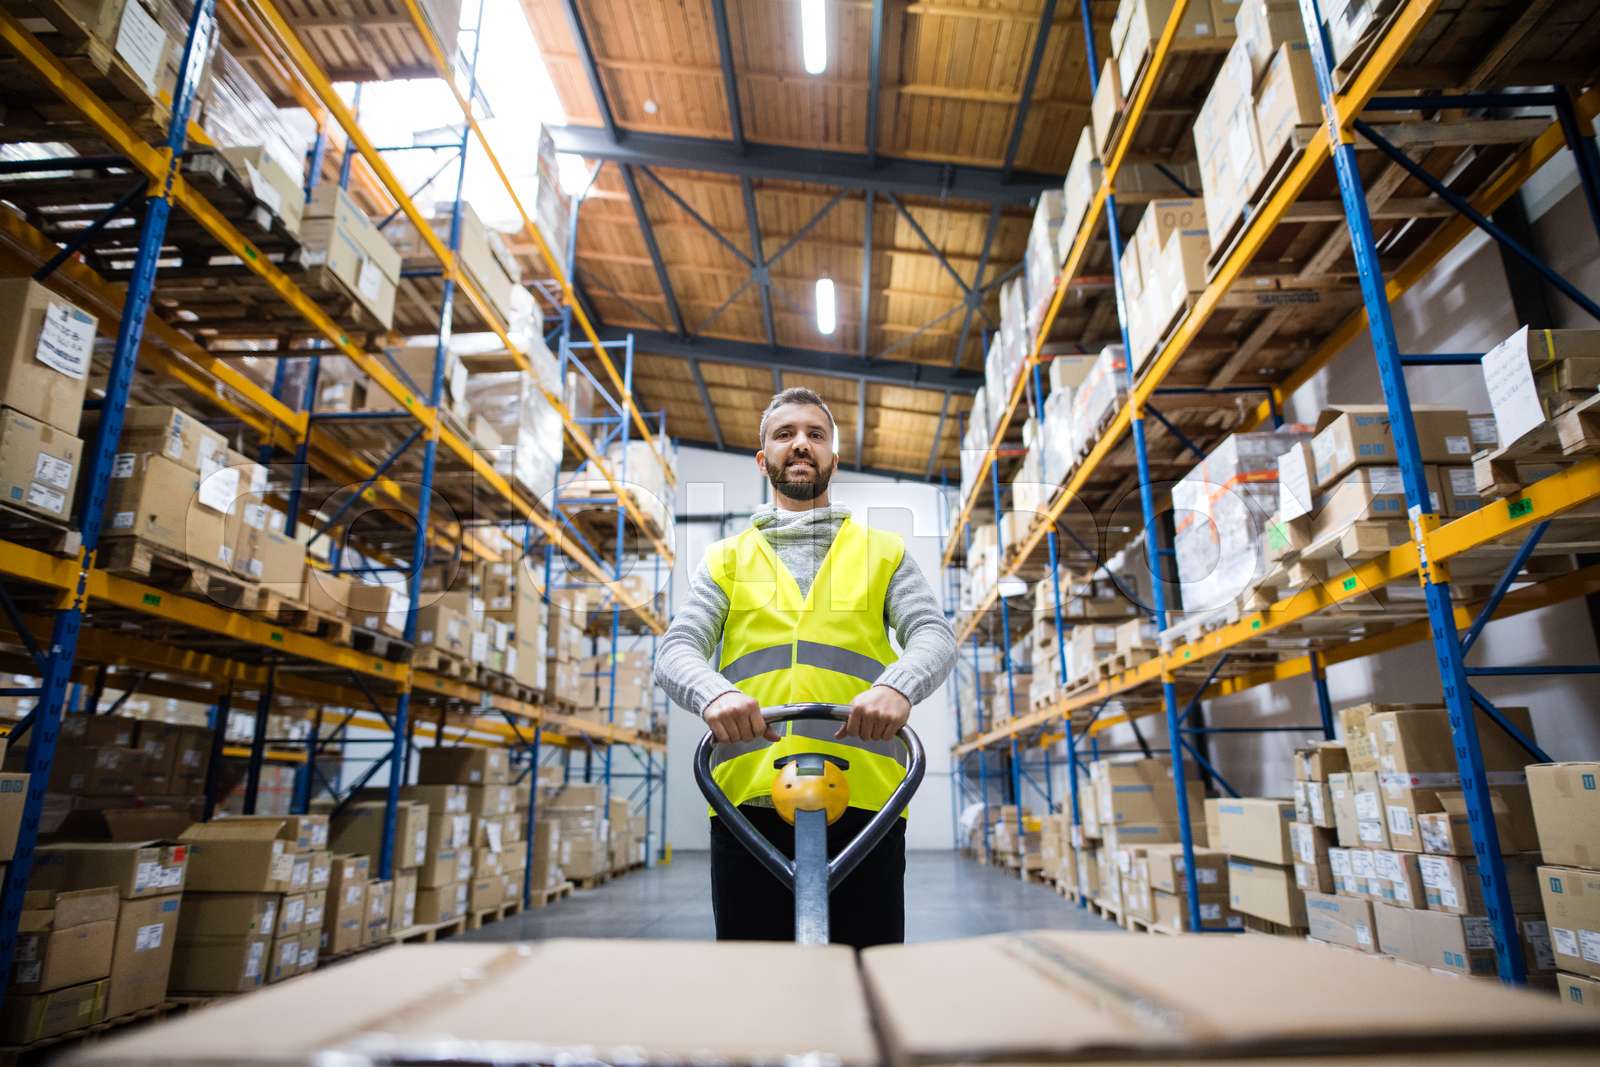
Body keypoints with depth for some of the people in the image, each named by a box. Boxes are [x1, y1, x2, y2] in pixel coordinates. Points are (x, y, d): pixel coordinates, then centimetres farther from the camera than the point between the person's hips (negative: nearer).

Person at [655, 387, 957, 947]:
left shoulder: (884, 552, 17)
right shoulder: (727, 559, 17)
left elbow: (934, 636, 2)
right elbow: (676, 649, 4)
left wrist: (897, 685, -22)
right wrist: (714, 692, -21)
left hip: (862, 796, 0)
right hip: (749, 796, 1)